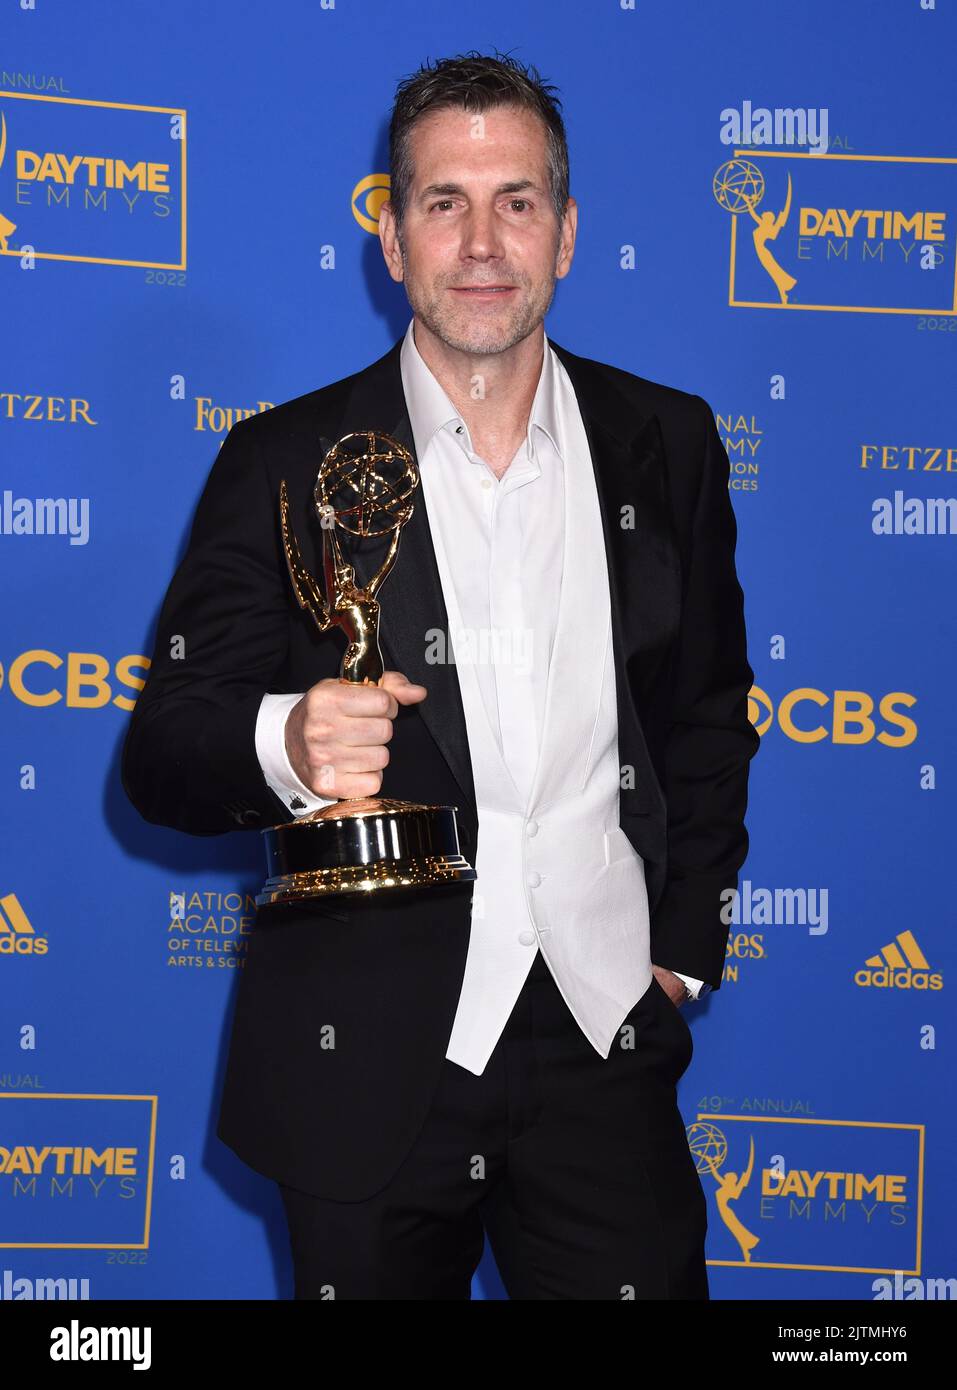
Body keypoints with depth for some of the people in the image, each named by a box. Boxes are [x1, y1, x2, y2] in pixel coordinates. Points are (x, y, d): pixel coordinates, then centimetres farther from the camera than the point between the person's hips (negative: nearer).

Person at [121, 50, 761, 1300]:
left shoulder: (666, 446, 5)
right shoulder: (288, 461, -4)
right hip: (367, 1050, -1)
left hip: (602, 1039, 2)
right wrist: (286, 744, -26)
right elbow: (162, 756, -5)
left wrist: (685, 946, 7)